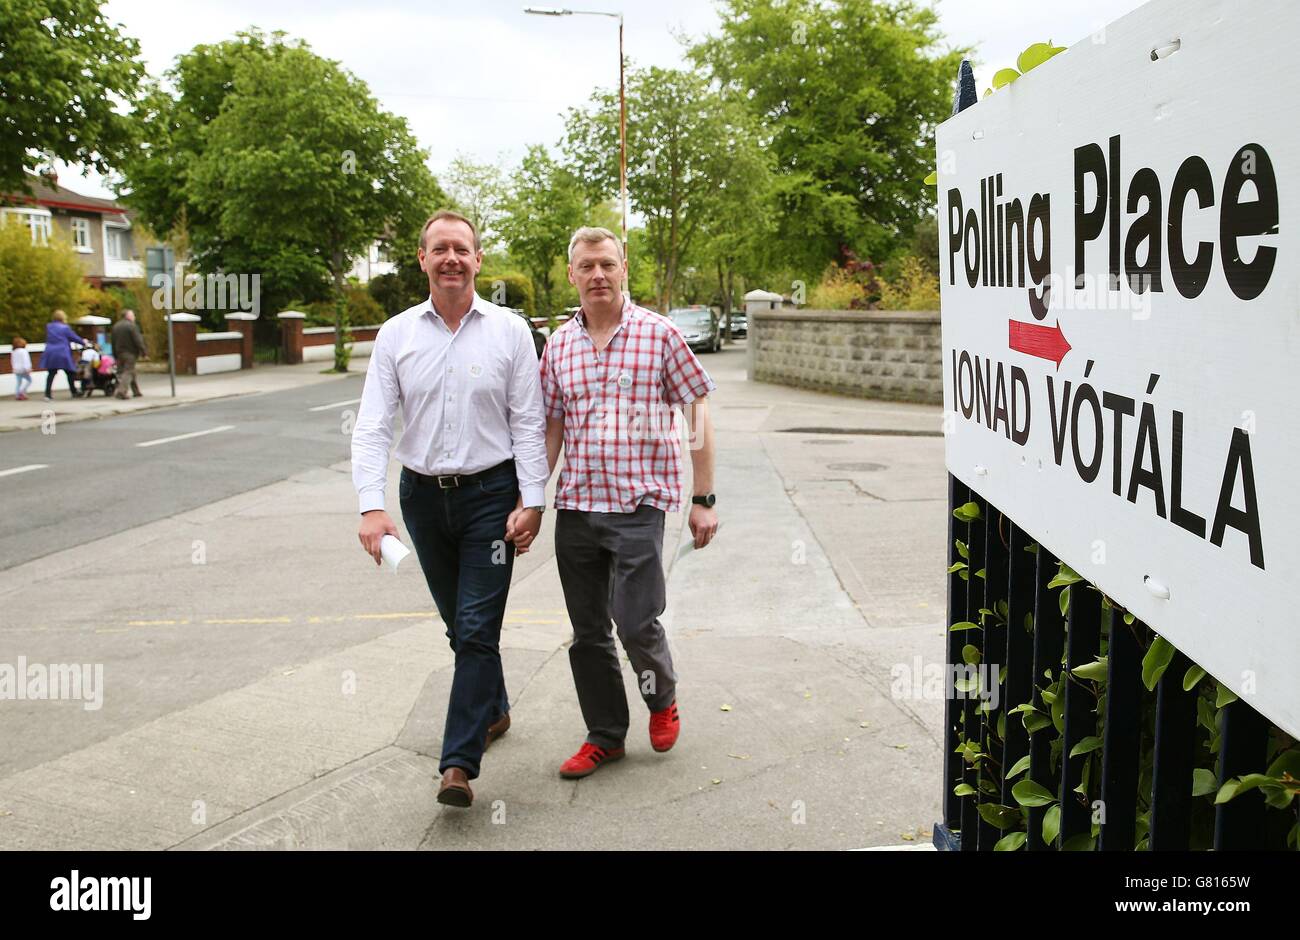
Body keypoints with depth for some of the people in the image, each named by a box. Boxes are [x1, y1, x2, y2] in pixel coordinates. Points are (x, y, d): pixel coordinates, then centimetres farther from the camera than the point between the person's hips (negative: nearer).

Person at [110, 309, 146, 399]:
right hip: (130, 353, -8)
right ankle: (121, 391, -21)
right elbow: (138, 341, -16)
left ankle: (136, 392, 19)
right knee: (128, 372, -8)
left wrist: (115, 355, 19)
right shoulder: (132, 326, -11)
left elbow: (113, 342, 16)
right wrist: (144, 353, -13)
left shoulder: (115, 326, 14)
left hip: (119, 353, 8)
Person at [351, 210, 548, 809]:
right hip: (423, 495, 3)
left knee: (477, 629, -7)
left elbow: (528, 423, -3)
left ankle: (458, 764, -3)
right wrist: (371, 507, -17)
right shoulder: (397, 334, 1)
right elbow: (372, 426, -5)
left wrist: (531, 502, -9)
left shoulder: (509, 331, -3)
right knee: (458, 625, 16)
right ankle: (494, 710, 39)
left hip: (490, 494, -3)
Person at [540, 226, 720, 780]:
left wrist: (704, 499, -4)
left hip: (638, 504, -4)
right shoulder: (559, 345, 9)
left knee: (636, 623, -10)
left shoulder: (658, 333, -1)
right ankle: (605, 735, 27)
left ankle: (662, 699, 23)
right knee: (587, 632, 9)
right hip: (575, 506, 4)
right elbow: (550, 429, 13)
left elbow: (699, 410, 0)